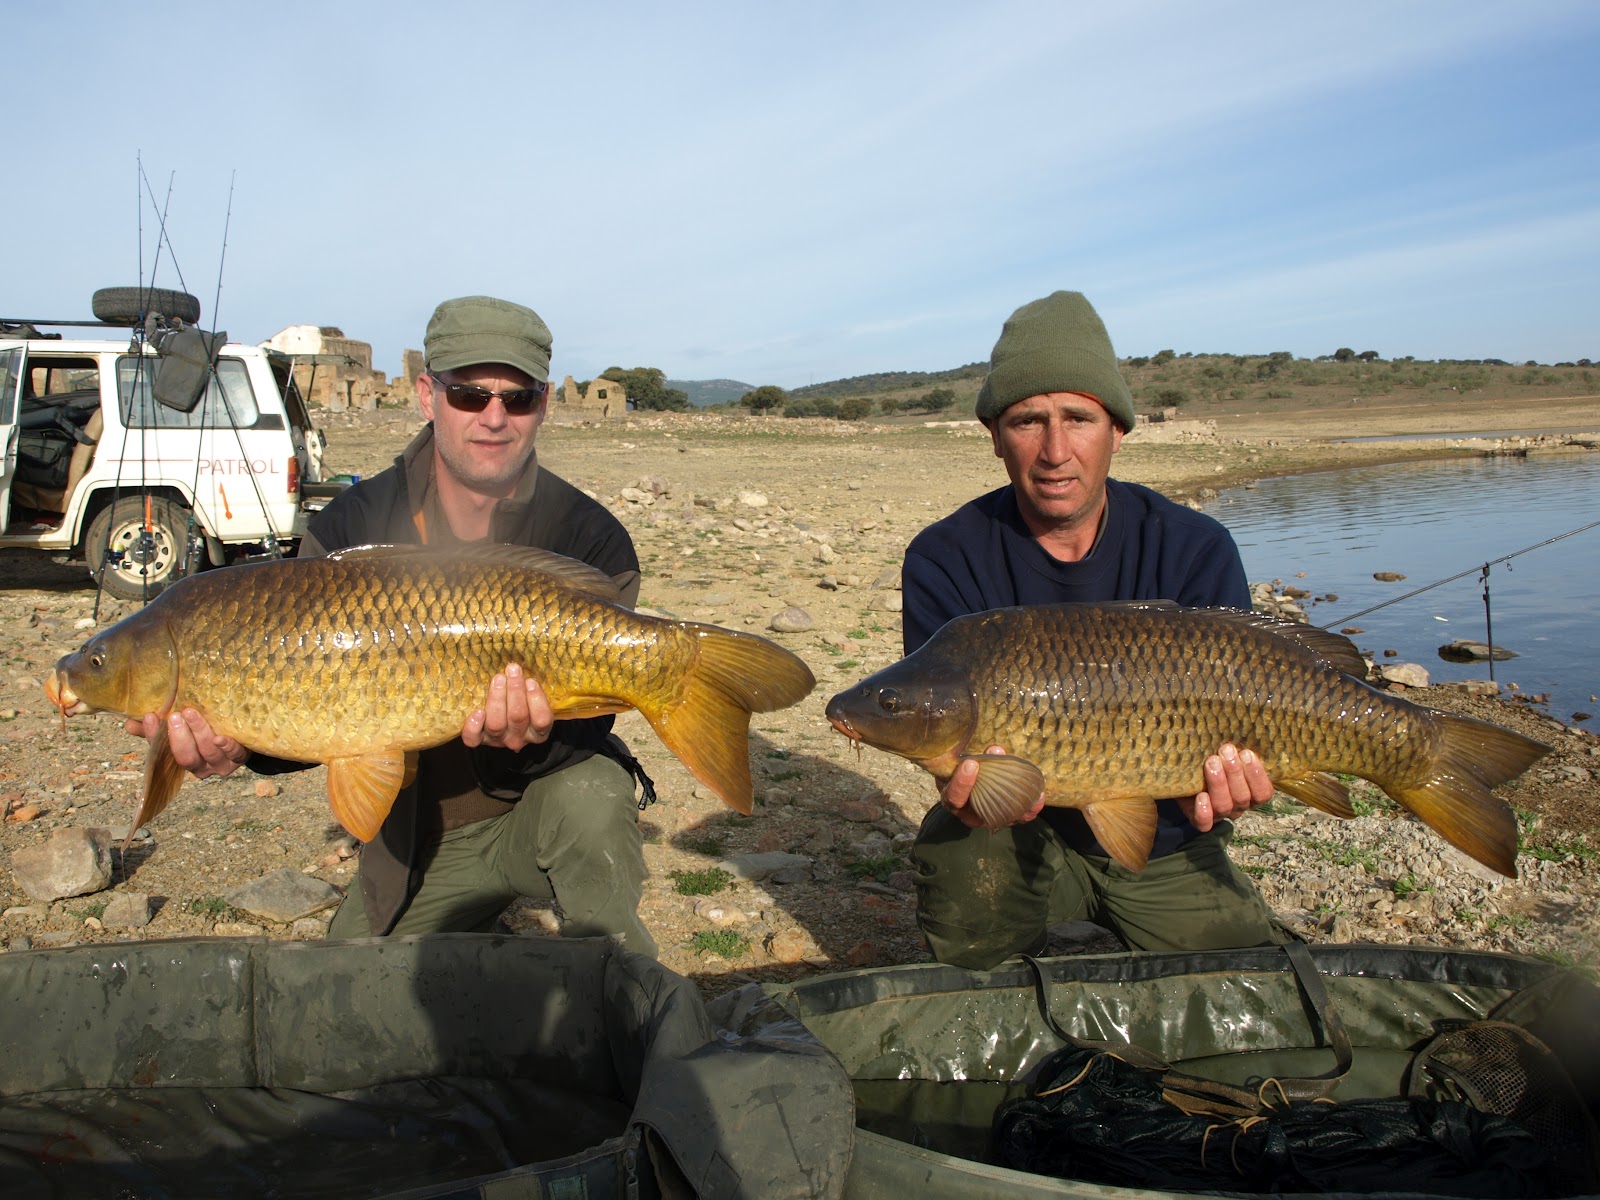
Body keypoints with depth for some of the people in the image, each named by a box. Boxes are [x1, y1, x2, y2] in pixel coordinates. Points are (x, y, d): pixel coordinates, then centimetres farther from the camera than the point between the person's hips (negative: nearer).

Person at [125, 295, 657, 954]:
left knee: (589, 805, -35)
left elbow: (585, 724, -22)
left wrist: (533, 736, -46)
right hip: (414, 838, 4)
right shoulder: (350, 528, -9)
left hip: (539, 803, -3)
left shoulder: (591, 539, -16)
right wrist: (241, 741, -36)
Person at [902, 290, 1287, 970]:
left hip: (1167, 850, 2)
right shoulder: (944, 561, -13)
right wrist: (967, 788, -43)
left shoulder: (1196, 550, -11)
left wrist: (1217, 789, -36)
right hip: (1025, 835, -1)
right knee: (959, 851, -32)